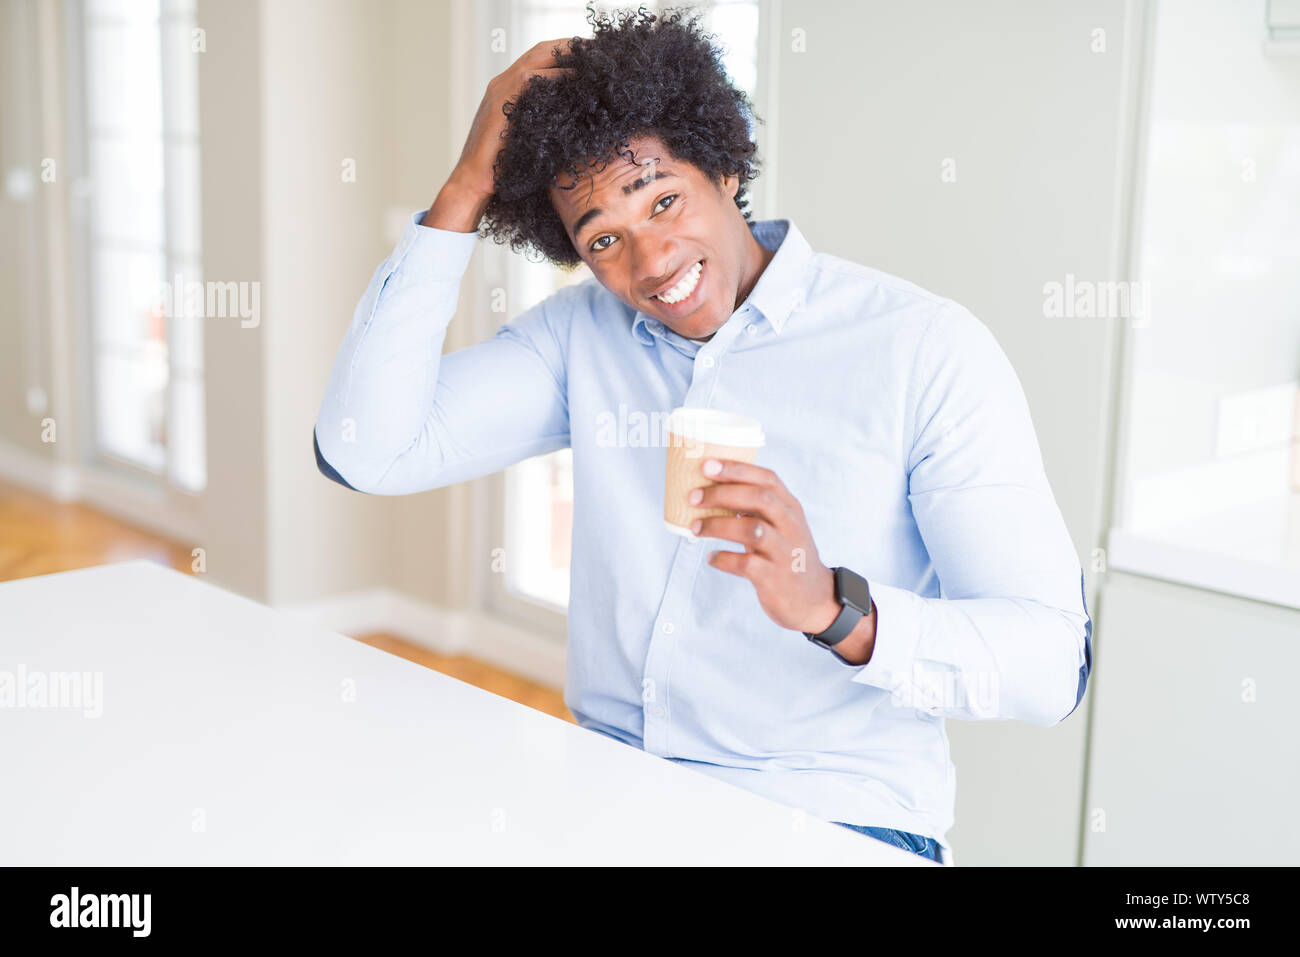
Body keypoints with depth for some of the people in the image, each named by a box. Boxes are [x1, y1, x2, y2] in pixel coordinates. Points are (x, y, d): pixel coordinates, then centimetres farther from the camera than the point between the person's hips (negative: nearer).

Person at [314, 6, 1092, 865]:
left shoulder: (930, 351, -9)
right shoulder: (580, 335, 6)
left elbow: (1053, 661, -12)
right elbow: (365, 452, -5)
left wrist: (833, 607, -31)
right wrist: (465, 190, -6)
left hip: (833, 821, -2)